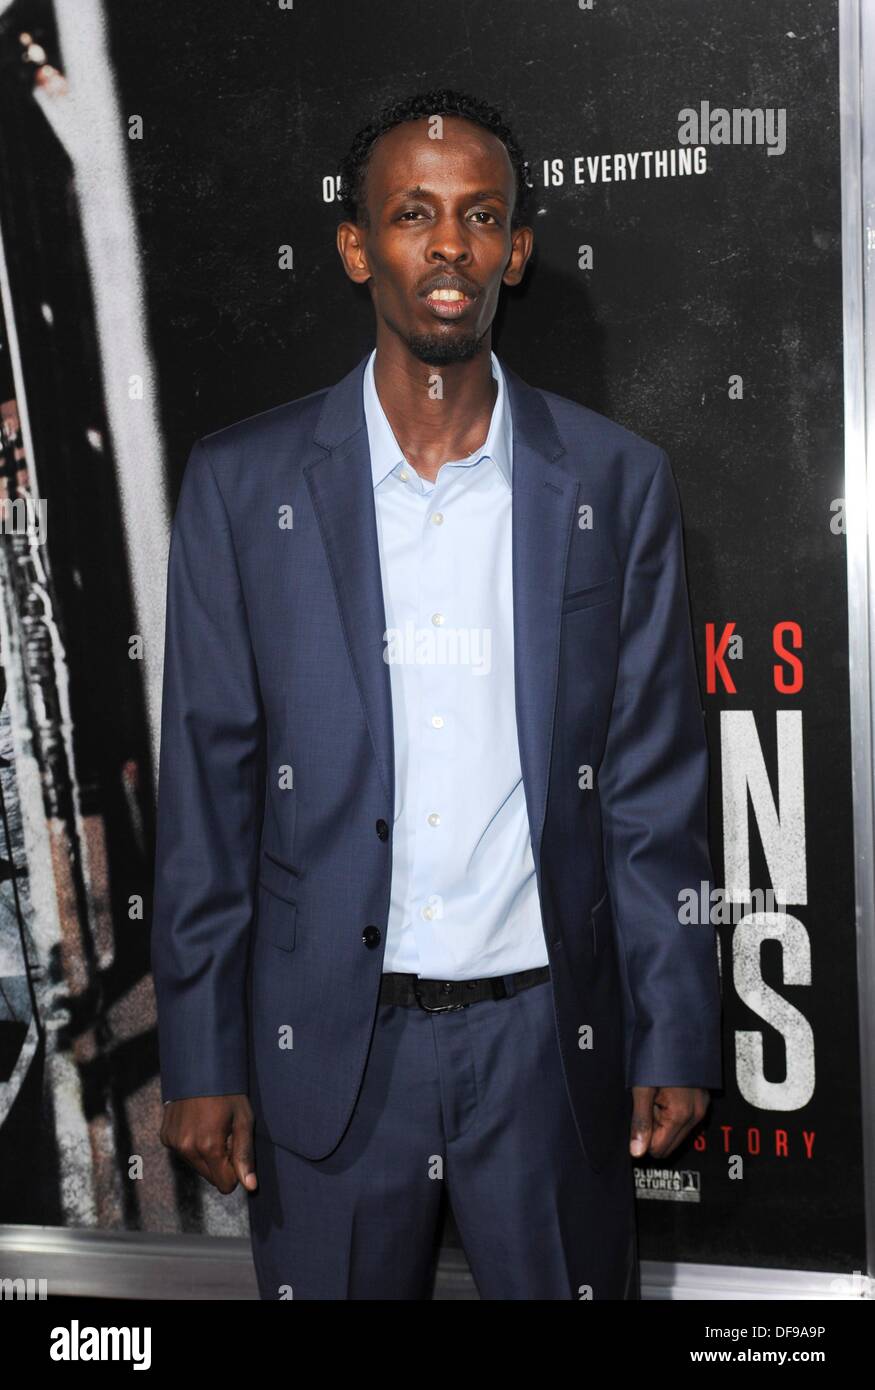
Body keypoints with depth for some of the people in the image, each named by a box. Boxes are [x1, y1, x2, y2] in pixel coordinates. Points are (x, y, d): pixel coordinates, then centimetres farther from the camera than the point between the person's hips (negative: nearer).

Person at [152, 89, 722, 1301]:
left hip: (551, 1038, 1)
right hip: (327, 1046, 0)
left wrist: (676, 1042, -1)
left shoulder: (619, 482, 0)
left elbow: (656, 787, 1)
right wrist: (201, 1058, -1)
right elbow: (206, 786, 0)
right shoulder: (242, 482, -2)